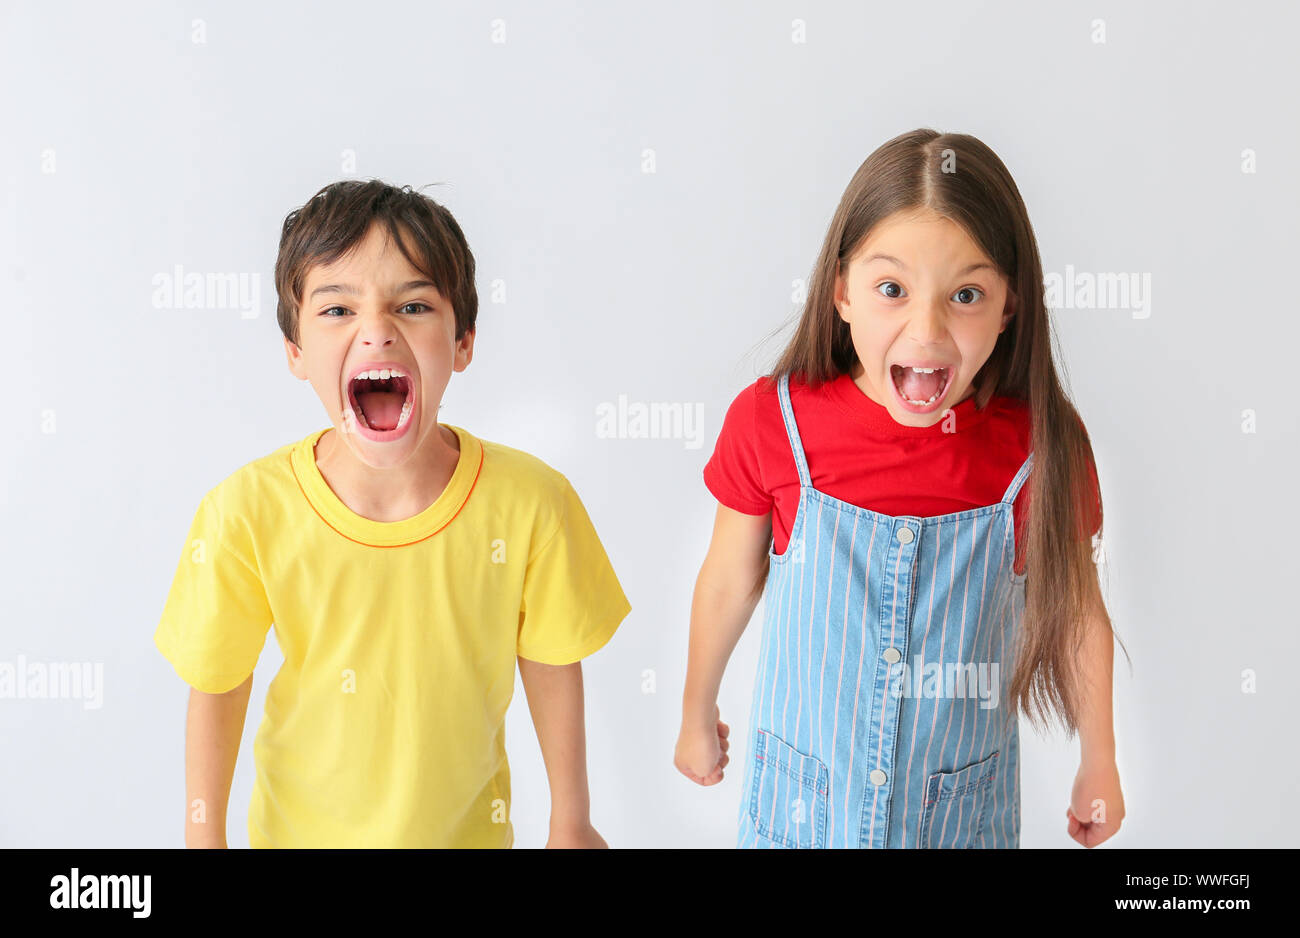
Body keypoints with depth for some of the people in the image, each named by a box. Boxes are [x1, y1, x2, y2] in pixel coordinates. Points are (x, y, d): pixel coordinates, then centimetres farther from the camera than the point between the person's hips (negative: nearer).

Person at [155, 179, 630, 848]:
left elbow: (550, 665, -9)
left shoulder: (531, 501, -24)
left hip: (468, 824, 1)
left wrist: (571, 824, 2)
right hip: (303, 828, 0)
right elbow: (218, 686, -10)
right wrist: (204, 836, 0)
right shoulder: (247, 514, -25)